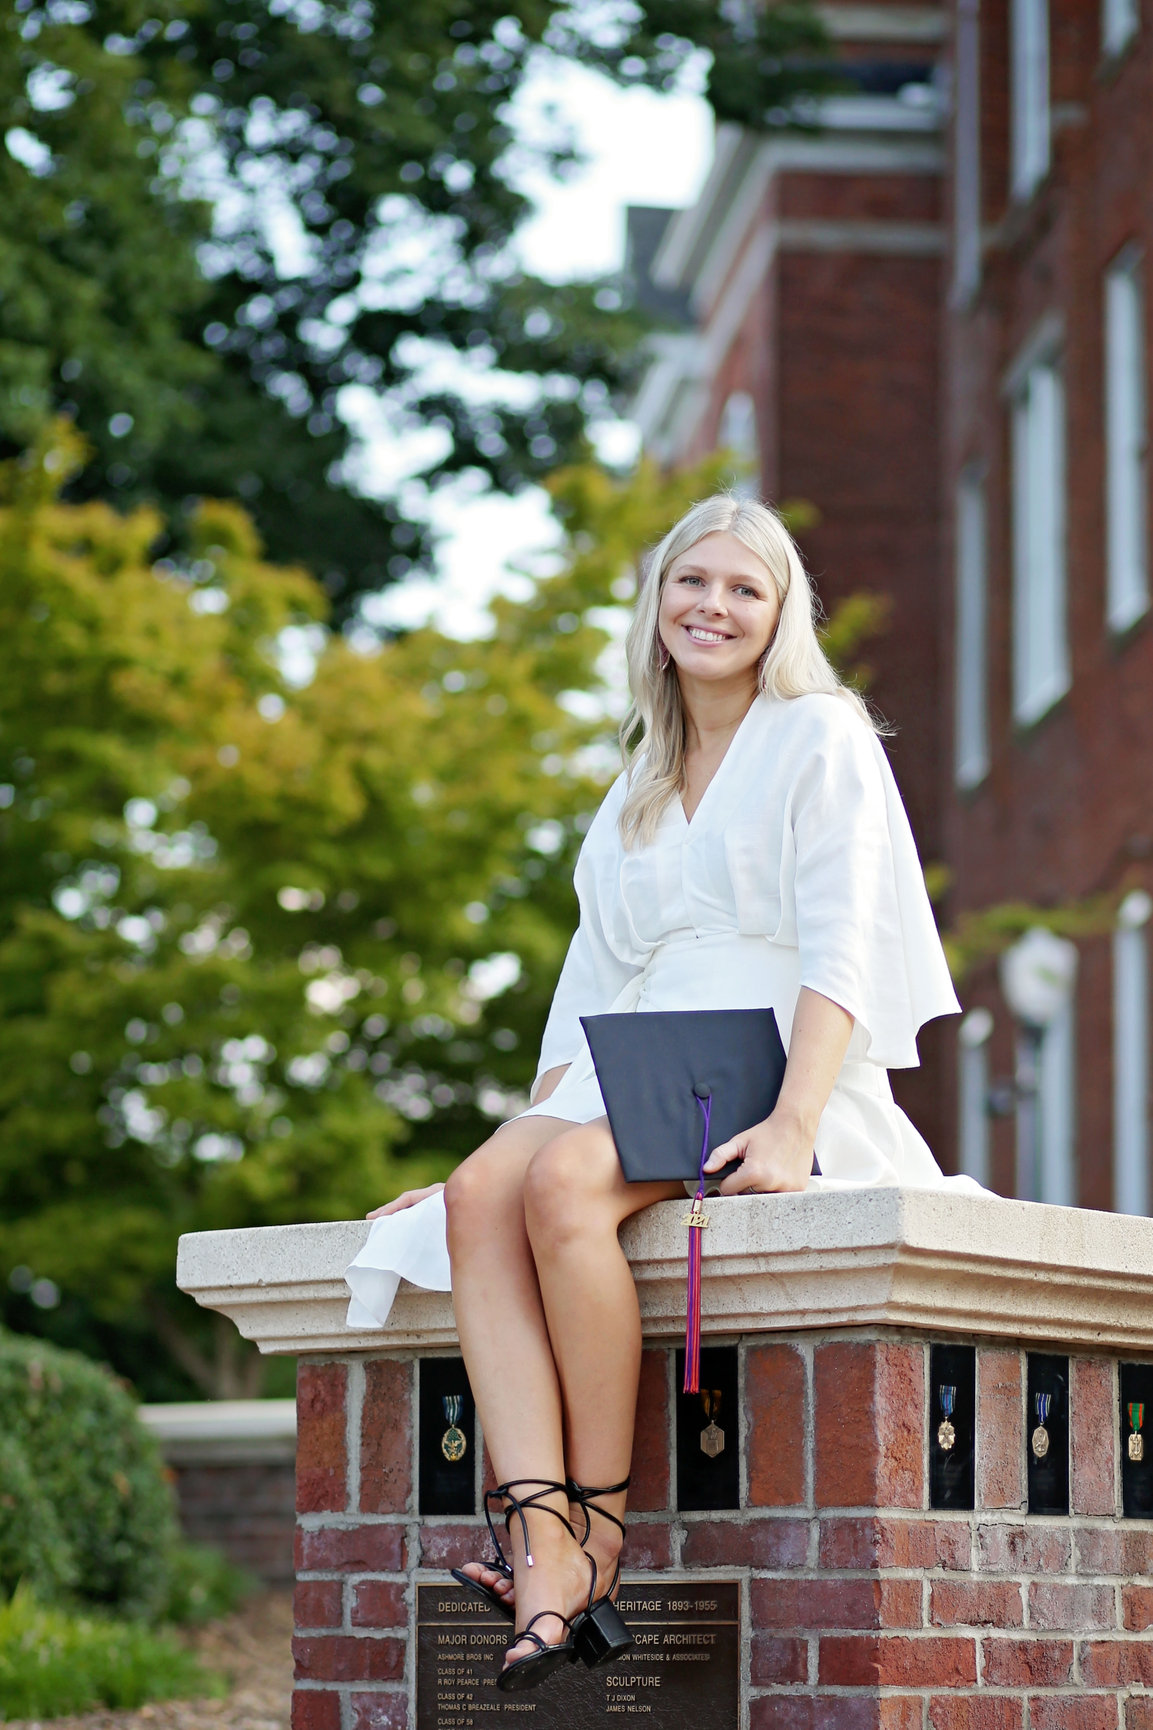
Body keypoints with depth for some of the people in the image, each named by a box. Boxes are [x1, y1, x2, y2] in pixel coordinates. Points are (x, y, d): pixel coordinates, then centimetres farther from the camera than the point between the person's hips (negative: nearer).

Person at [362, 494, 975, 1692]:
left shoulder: (820, 738, 5)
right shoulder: (639, 787, 26)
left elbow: (841, 951, -8)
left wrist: (795, 1125, -22)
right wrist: (534, 1126, 8)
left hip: (776, 1078, -6)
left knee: (564, 1183, -33)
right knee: (484, 1192, -26)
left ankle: (601, 1526, -27)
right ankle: (542, 1544, -40)